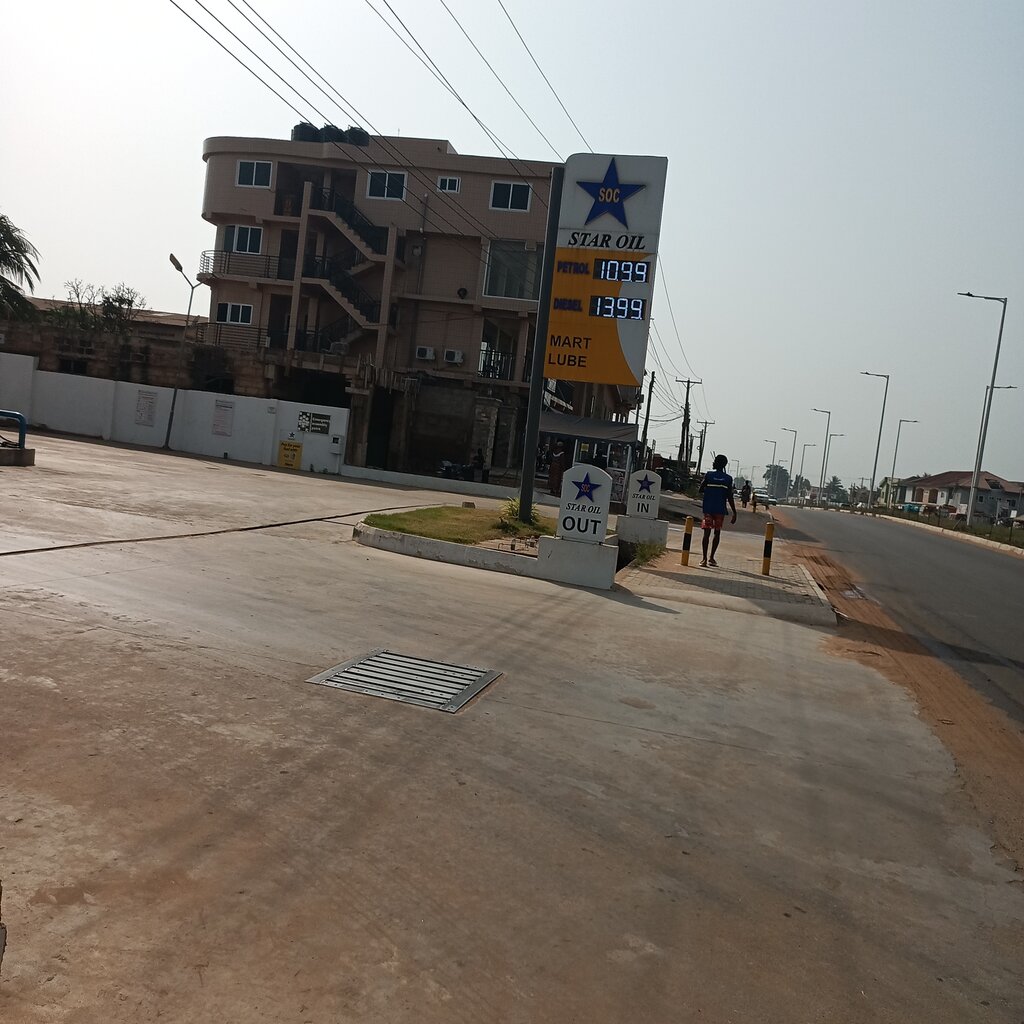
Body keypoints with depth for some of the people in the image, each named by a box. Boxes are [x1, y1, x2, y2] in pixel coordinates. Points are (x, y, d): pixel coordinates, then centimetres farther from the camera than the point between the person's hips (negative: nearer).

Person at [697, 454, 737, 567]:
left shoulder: (708, 475, -1)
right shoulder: (728, 479, 1)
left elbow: (700, 490, 1)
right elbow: (730, 497, -1)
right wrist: (734, 512, 5)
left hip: (708, 508, -1)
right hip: (720, 510, 1)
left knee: (707, 533, -1)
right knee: (717, 533, 14)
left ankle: (705, 559, -10)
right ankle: (711, 557, 17)